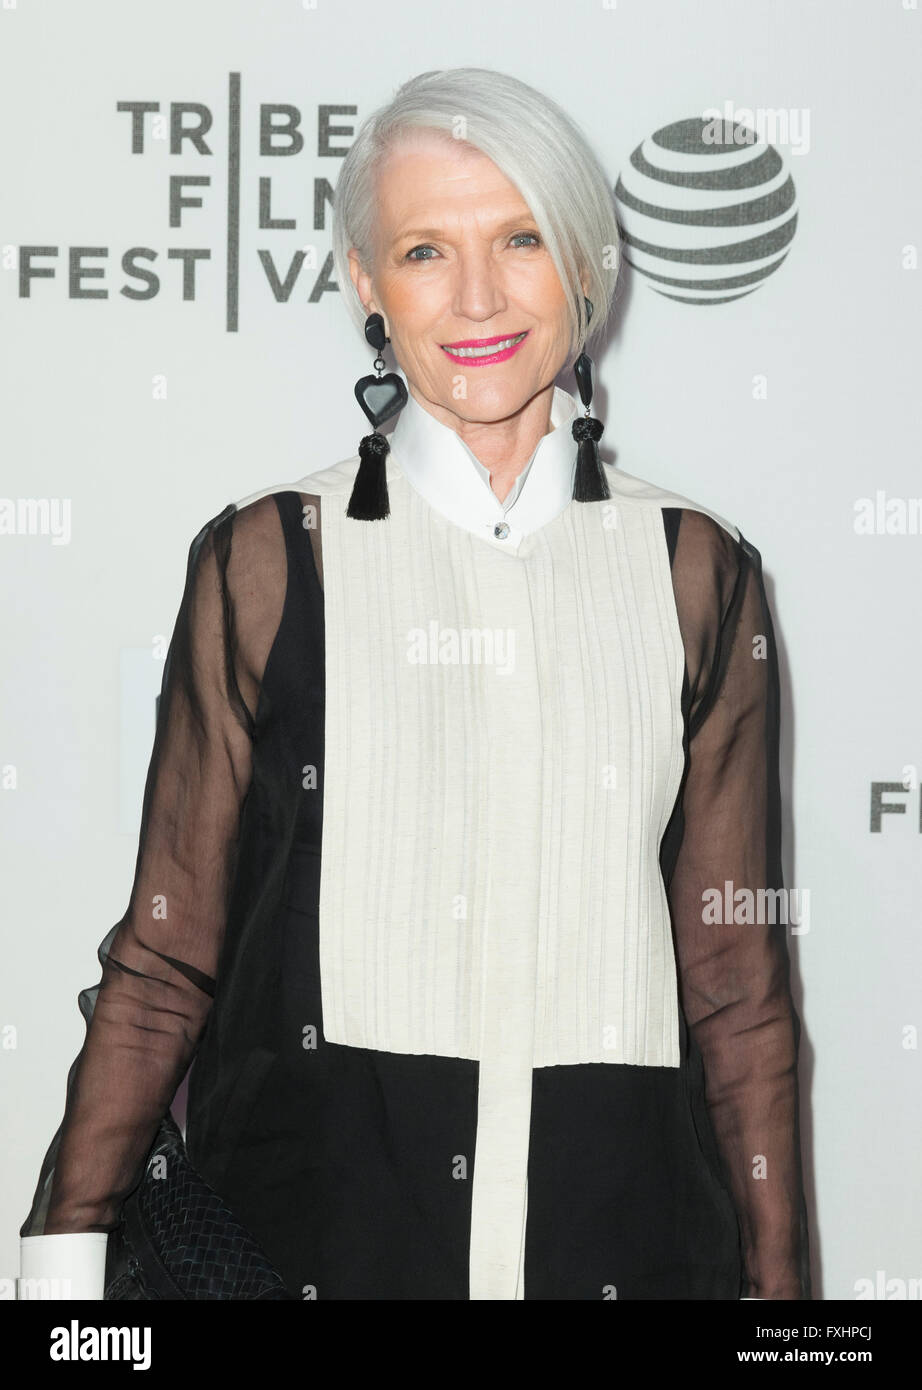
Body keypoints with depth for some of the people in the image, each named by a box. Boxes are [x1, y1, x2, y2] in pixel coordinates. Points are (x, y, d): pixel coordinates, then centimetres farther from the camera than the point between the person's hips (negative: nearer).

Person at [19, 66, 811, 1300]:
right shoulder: (267, 561, -2)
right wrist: (69, 1253, -6)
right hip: (310, 1230, -1)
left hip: (622, 1238, 2)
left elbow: (738, 979, 6)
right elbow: (165, 954, 0)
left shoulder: (696, 572, 3)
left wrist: (777, 1280, 4)